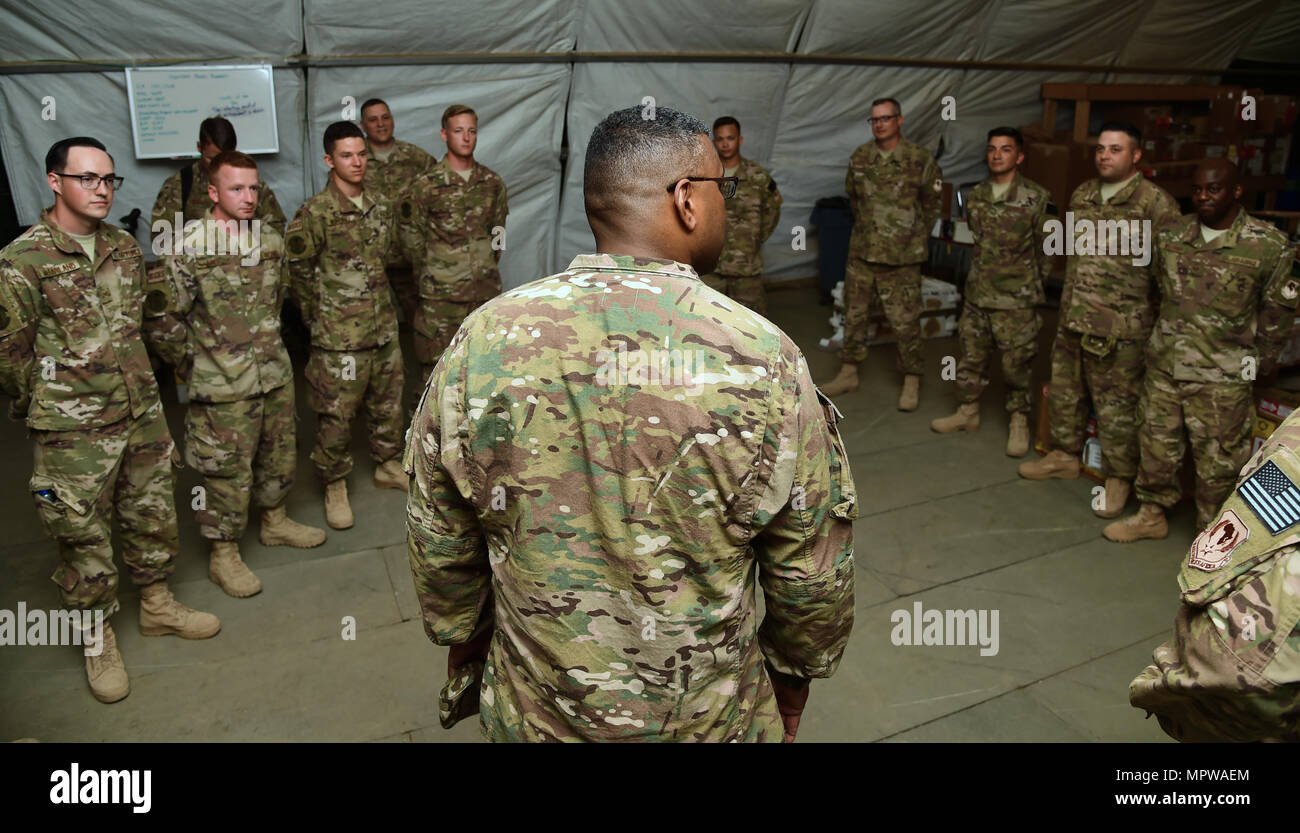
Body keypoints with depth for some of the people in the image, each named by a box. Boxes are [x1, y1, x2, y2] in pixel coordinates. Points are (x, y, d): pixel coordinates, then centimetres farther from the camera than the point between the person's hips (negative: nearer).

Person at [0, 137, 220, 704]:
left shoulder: (125, 248, 6)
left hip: (142, 415, 5)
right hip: (73, 432, -5)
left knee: (152, 515, 17)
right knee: (83, 536, 7)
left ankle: (157, 605, 37)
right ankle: (97, 638, 26)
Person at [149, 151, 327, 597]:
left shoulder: (272, 241, 3)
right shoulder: (188, 249, -14)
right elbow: (168, 318, -10)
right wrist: (192, 359, 0)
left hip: (276, 375, 6)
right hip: (223, 387, -6)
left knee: (280, 456, 19)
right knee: (227, 472, 4)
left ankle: (275, 522, 43)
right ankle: (224, 555, 21)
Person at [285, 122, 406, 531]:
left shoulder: (380, 208, 6)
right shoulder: (315, 214, -13)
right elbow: (296, 270, -6)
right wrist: (321, 315, -2)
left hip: (384, 328, 6)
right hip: (339, 336, -6)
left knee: (388, 402, 17)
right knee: (336, 413, 2)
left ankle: (387, 465, 37)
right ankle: (335, 486, 19)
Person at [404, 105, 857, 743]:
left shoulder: (482, 342, -15)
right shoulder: (764, 360, -20)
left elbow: (437, 540, -3)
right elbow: (813, 573, -10)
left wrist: (461, 633, 15)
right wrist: (794, 673, 9)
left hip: (531, 712, 2)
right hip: (710, 716, -1)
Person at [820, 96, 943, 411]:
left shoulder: (919, 160, -7)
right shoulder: (860, 157, 5)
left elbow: (933, 204, 5)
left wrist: (915, 237, 8)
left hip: (901, 258, -4)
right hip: (861, 252, 4)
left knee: (905, 320, 0)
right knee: (854, 314, 11)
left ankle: (912, 382, 13)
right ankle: (848, 373, 25)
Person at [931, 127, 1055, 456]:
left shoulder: (1036, 198, -9)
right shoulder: (976, 196, 7)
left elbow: (1046, 249, -2)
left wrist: (1032, 287, 3)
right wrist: (984, 274, 15)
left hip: (1016, 299, -5)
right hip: (978, 293, 5)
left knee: (1017, 364, 2)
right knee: (971, 356, 13)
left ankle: (1019, 422, 17)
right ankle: (968, 412, 28)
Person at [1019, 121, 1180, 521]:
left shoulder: (1155, 202, -10)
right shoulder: (1081, 196, 11)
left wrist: (1158, 323, -12)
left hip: (1120, 326, -7)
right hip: (1072, 319, 7)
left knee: (1116, 404, 1)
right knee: (1063, 390, 18)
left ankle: (1119, 478, 16)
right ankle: (1065, 455, 36)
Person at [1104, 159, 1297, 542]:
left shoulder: (1268, 244, -9)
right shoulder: (1171, 235, 2)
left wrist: (1264, 359, 7)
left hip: (1222, 375, -4)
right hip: (1164, 364, 4)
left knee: (1218, 460, 4)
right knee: (1157, 443, 15)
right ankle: (1152, 514, 33)